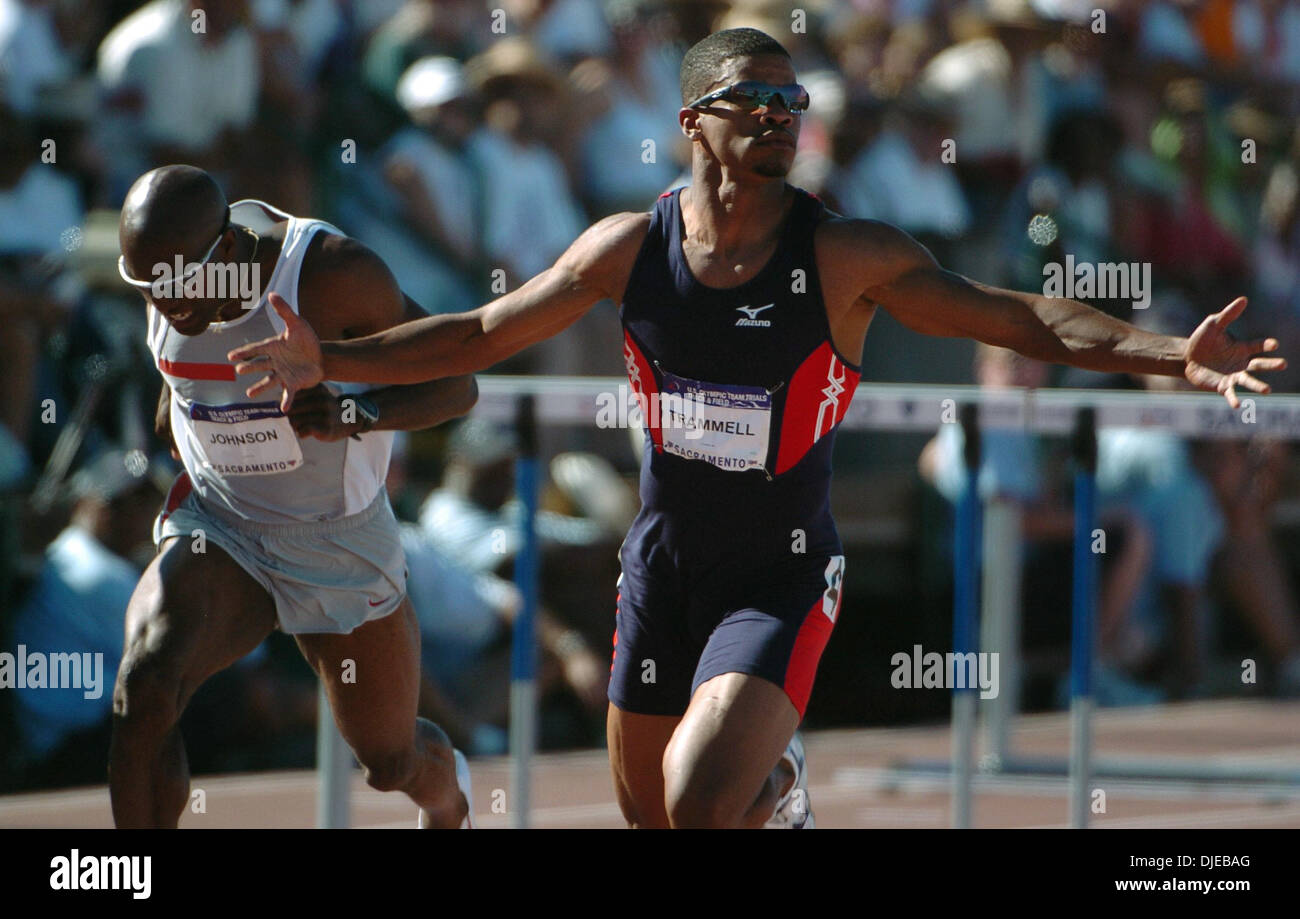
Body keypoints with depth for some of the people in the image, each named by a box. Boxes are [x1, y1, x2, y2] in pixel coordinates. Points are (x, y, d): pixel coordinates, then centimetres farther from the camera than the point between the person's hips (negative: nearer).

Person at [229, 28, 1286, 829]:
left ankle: (778, 782, 12)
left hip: (782, 573, -4)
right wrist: (329, 362, -3)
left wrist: (1175, 355, -31)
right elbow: (481, 334, 5)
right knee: (649, 813, 14)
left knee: (702, 805, -22)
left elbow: (1020, 318, -18)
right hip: (663, 562, 4)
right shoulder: (630, 247, -6)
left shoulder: (845, 256, -15)